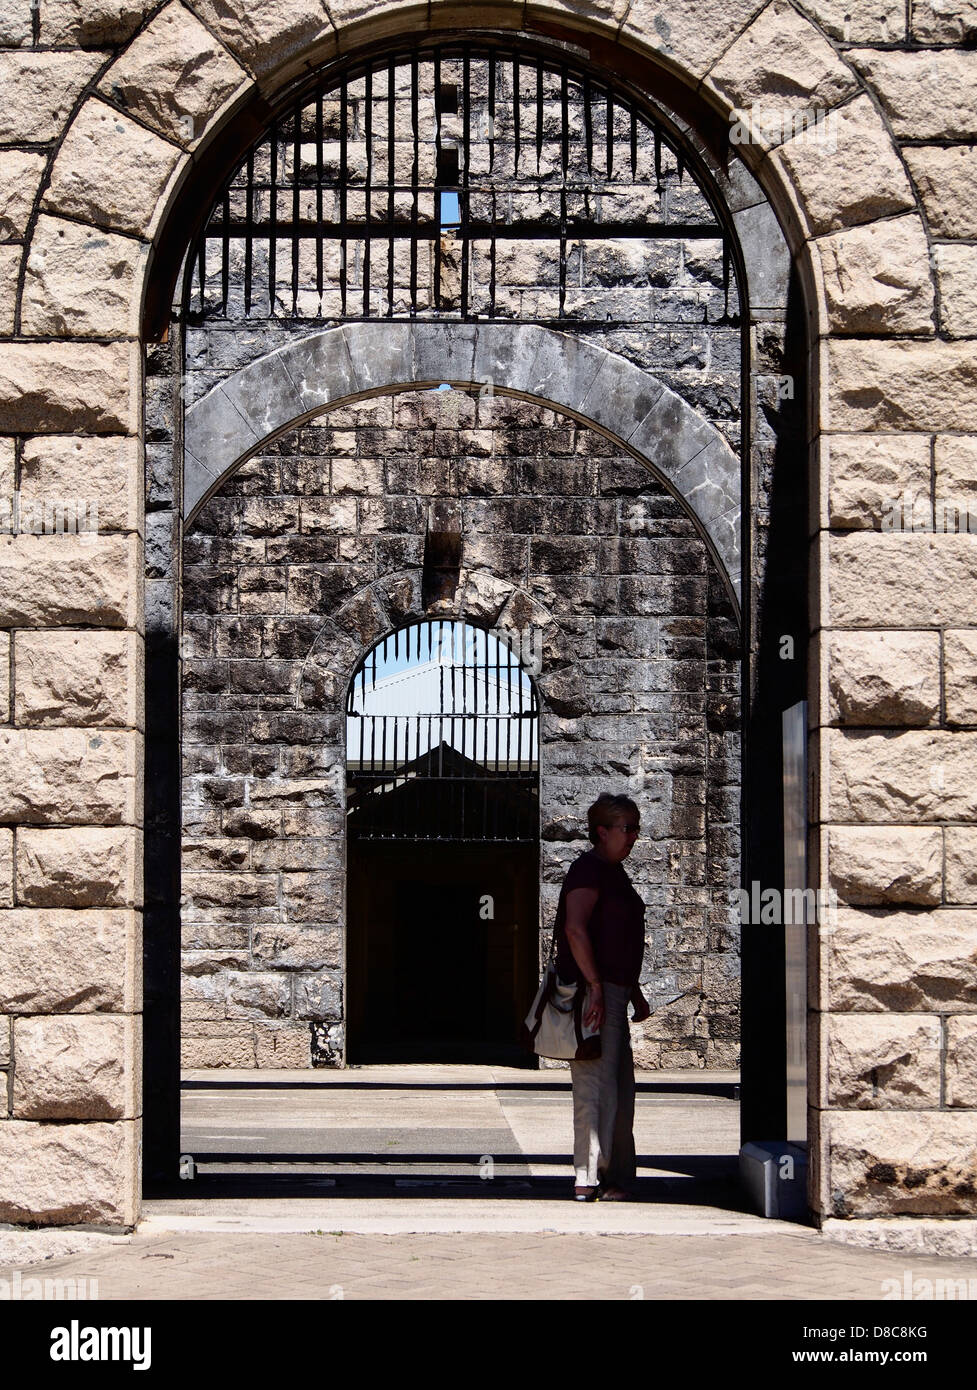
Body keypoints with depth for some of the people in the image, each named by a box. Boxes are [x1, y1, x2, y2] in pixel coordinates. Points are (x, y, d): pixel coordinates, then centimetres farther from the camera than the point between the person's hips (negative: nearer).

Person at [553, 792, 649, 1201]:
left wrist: (635, 994, 25)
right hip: (593, 991, -10)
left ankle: (614, 1177, 17)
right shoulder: (589, 869, -11)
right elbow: (576, 929, -22)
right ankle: (589, 1179, -7)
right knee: (597, 1083, -10)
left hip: (612, 992, 10)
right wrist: (595, 987, -24)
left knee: (620, 1086, 11)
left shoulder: (614, 872, 20)